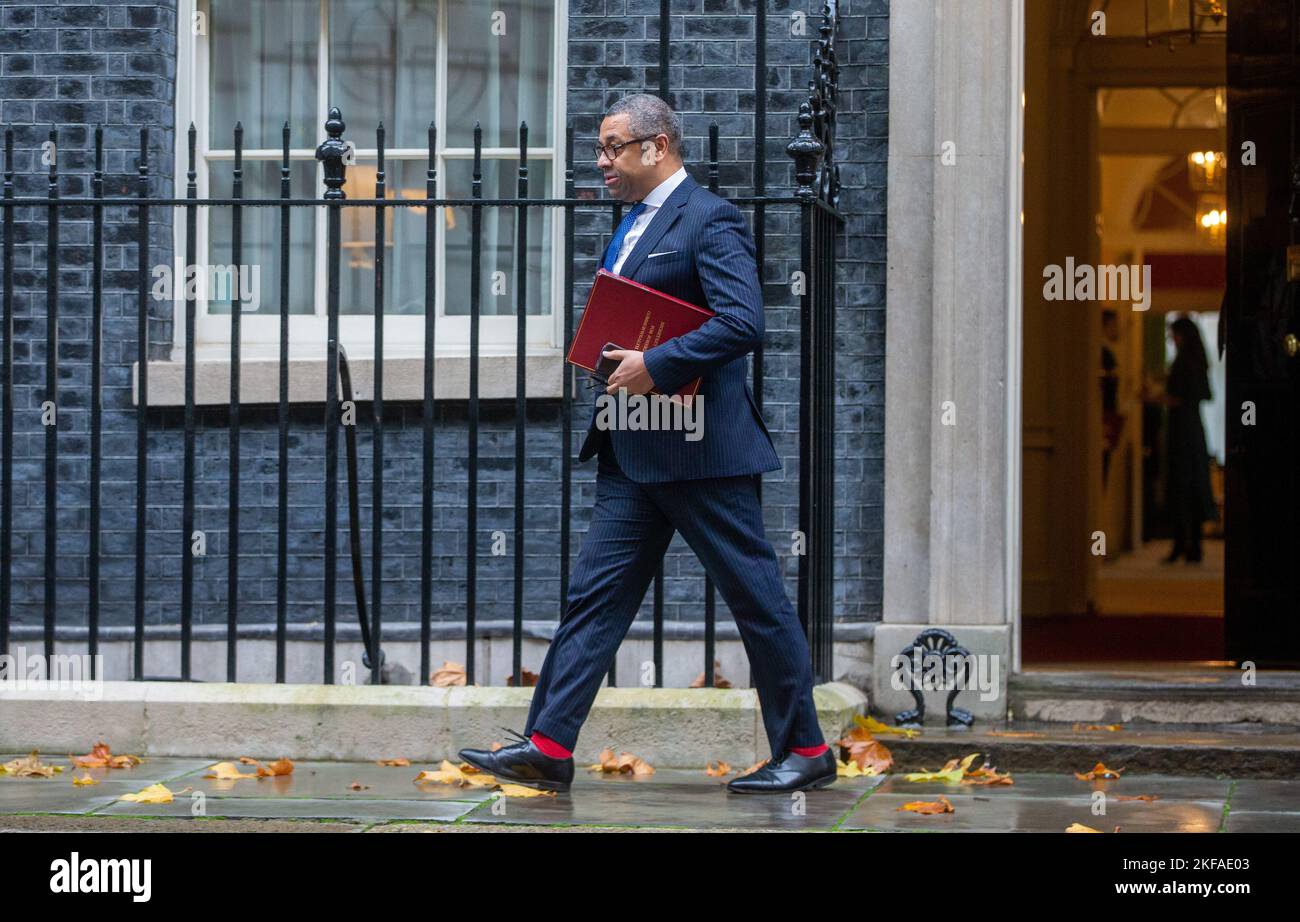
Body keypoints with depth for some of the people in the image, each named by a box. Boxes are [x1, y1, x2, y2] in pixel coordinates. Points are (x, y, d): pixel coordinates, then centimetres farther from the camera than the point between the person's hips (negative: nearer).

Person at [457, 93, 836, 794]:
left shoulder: (709, 221, -12)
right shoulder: (633, 223, 18)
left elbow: (743, 322, -23)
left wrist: (655, 366, -23)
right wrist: (613, 354, 6)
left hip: (702, 449, -9)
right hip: (633, 454, 9)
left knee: (757, 599, 0)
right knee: (595, 593, 4)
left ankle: (805, 750, 8)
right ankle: (547, 747, 3)